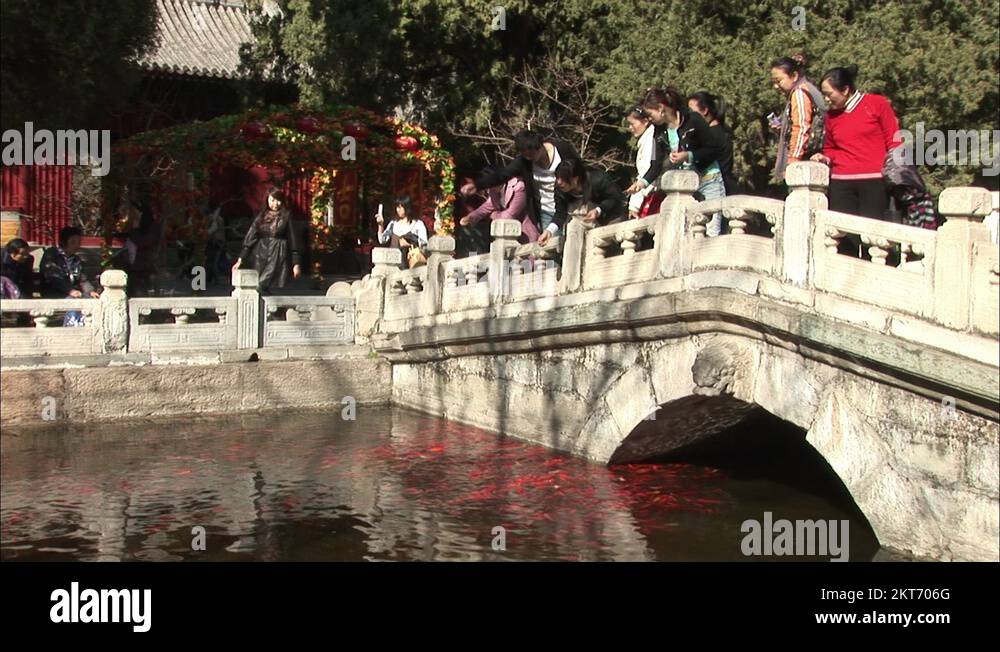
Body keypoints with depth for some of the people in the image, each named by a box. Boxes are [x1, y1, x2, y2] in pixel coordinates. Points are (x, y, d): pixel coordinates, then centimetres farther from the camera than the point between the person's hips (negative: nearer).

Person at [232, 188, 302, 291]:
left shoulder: (286, 216, 2)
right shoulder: (261, 216, 9)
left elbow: (293, 240, 2)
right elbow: (250, 237, 5)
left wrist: (296, 263, 0)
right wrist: (240, 259, -1)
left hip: (277, 256, -3)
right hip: (260, 257, 3)